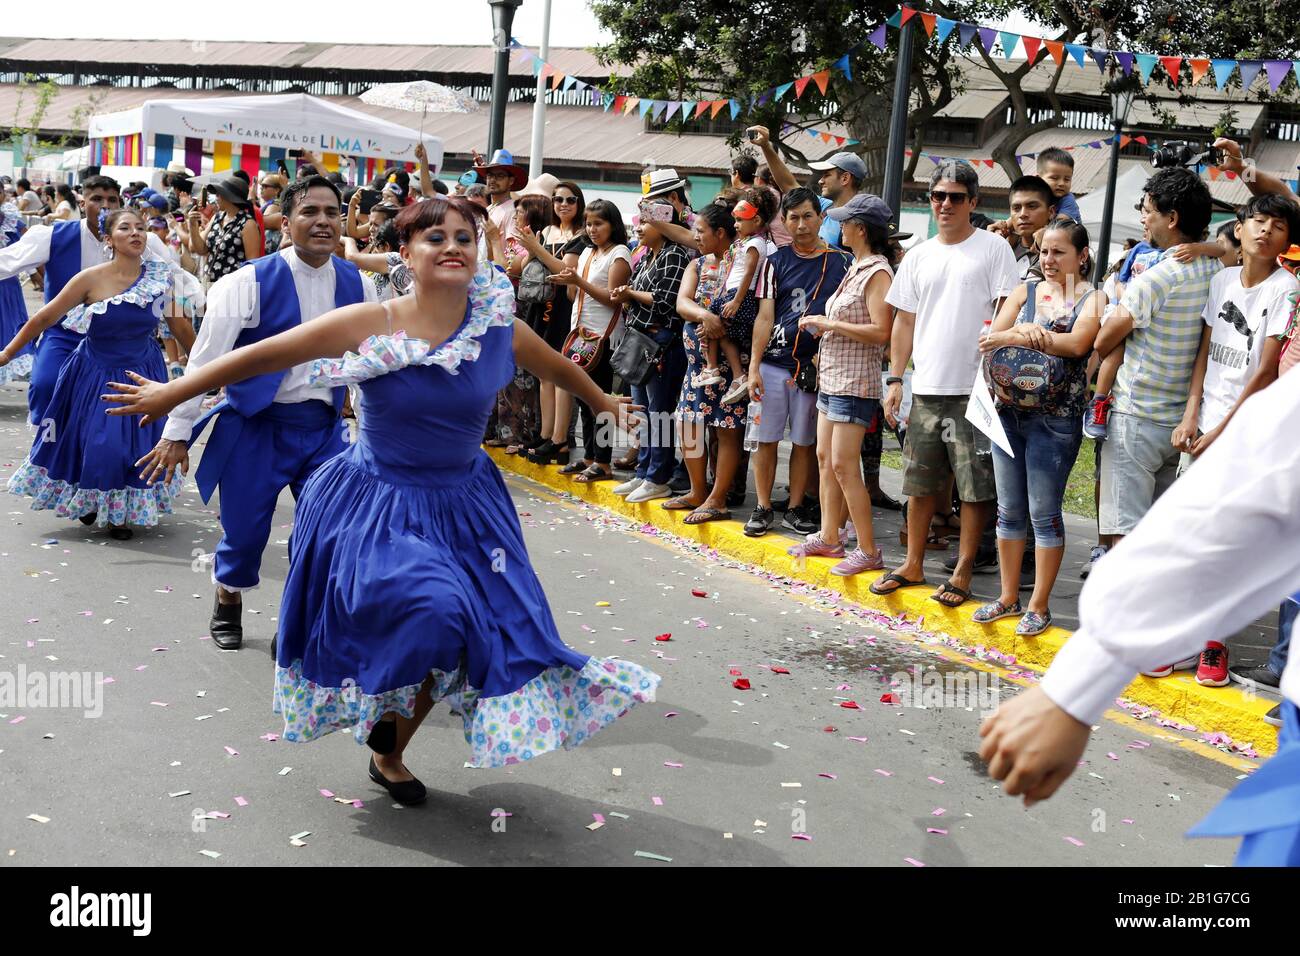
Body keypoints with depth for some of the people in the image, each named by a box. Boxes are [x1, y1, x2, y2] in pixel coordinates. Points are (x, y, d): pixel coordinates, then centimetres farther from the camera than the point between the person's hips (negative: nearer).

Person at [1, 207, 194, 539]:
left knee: (137, 443, 4)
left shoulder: (158, 277, -9)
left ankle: (121, 512, 27)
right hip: (96, 373, -2)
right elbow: (44, 318, -7)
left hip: (142, 372, 2)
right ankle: (88, 502, 32)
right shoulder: (91, 279, -15)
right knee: (94, 443, 3)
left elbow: (181, 327, 3)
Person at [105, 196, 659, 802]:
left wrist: (604, 403, 30)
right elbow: (263, 356, -10)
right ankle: (383, 722, 9)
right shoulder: (369, 325, -15)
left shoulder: (500, 330, -7)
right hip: (377, 506, -4)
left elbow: (560, 369, 13)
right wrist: (174, 392, -6)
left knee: (485, 634, 1)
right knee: (433, 611, -26)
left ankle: (389, 757, 28)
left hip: (463, 507, 4)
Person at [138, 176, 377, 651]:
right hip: (257, 425, -3)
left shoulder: (358, 286, 1)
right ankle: (227, 605, 38)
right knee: (245, 530, 8)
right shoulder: (251, 282, -12)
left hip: (325, 428, 3)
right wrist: (177, 432, -10)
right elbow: (205, 358, -11)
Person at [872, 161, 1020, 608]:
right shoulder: (919, 256, 13)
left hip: (973, 389, -5)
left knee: (975, 487, 0)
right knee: (919, 482, 12)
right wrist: (895, 378, 9)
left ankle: (962, 573, 11)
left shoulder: (993, 249, -1)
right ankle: (913, 566, 25)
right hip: (926, 388, 5)